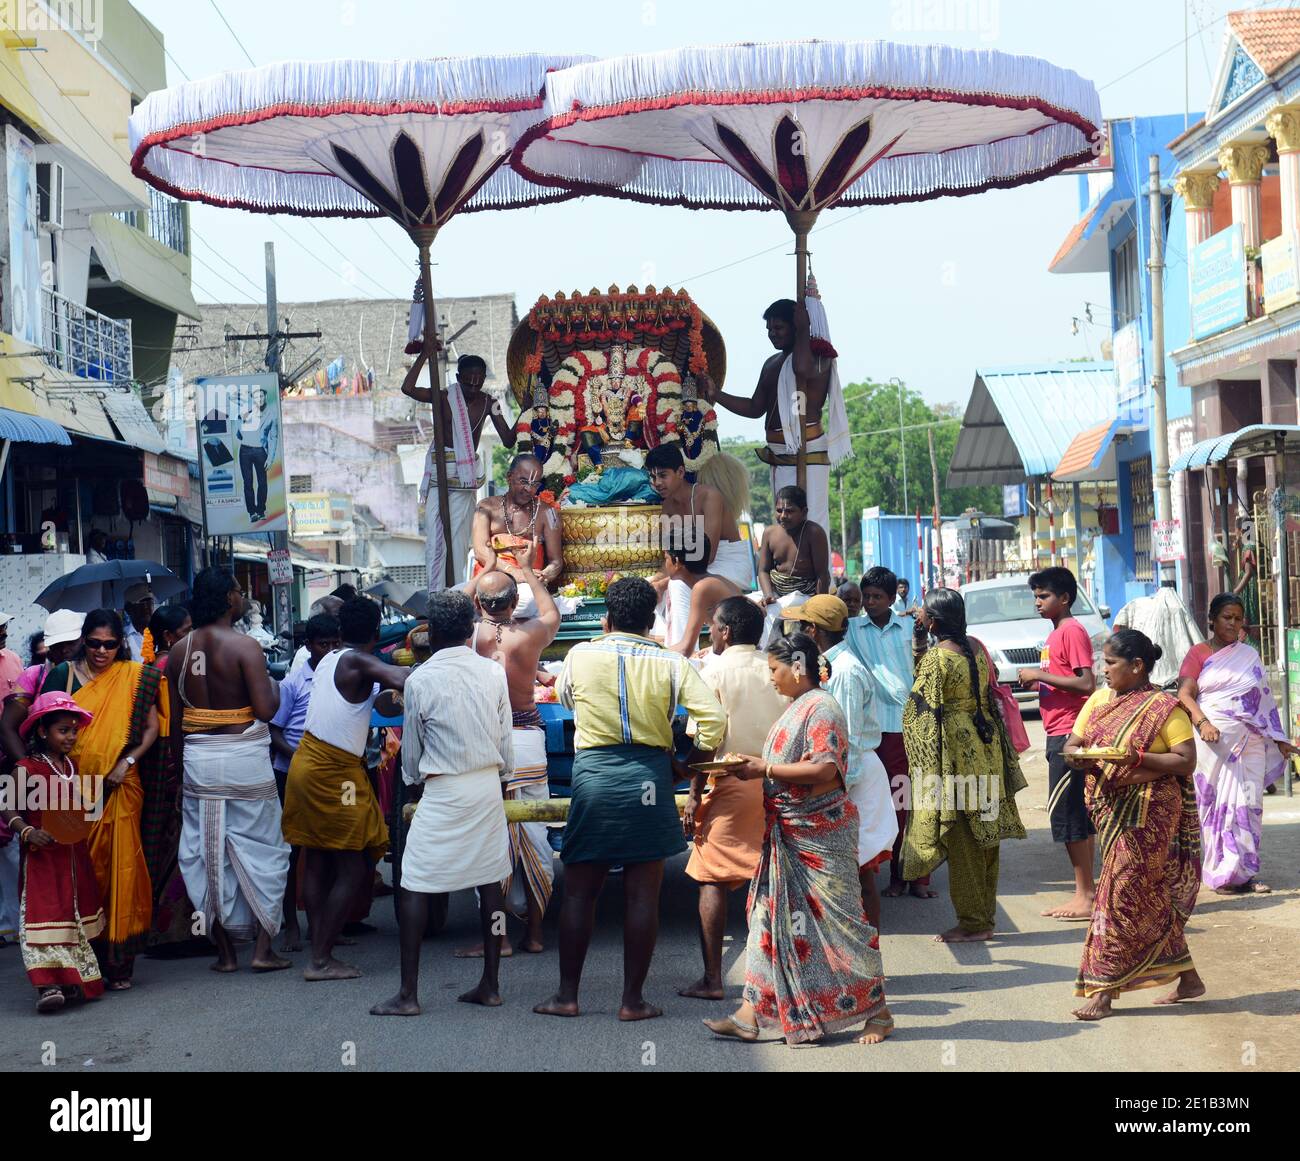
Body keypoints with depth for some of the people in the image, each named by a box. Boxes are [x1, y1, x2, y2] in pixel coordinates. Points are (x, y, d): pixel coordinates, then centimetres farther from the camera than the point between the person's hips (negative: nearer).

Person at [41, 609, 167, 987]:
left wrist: (128, 762, -8)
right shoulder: (64, 675, 6)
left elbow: (152, 727, 5)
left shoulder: (134, 677, 5)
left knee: (119, 869, -3)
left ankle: (118, 962, 4)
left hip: (120, 789, -1)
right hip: (74, 788, 1)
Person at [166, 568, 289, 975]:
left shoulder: (179, 651, 5)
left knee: (206, 854, 11)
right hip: (244, 758, -5)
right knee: (259, 850, 6)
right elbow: (266, 710, -18)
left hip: (197, 758, 5)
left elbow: (174, 718, 7)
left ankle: (224, 951, 15)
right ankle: (263, 949, 7)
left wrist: (181, 766, 15)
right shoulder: (244, 647, -12)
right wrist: (272, 686, 3)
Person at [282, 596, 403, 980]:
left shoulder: (329, 660, 12)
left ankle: (319, 953, 14)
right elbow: (401, 681, -30)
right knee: (353, 869, -3)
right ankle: (321, 960, -4)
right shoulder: (358, 662, -14)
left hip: (307, 762, 9)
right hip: (333, 773, -9)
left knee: (317, 863, 11)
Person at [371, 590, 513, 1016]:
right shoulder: (494, 672, 0)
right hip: (489, 784, 5)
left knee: (414, 887, 1)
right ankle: (490, 985, 16)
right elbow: (505, 738, 7)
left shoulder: (420, 680, -8)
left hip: (442, 790, -4)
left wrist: (413, 780, 23)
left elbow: (411, 747, 4)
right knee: (489, 881, 11)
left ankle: (408, 994, 1)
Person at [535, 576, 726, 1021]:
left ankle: (567, 995, 13)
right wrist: (697, 759, 5)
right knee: (642, 894, 5)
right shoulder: (671, 663, -1)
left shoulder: (580, 655, 1)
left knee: (579, 890, 10)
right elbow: (714, 717, -10)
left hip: (592, 772, 0)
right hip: (649, 778, 0)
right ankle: (633, 1000, 9)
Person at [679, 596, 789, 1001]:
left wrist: (694, 795, -5)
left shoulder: (714, 673, -5)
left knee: (712, 879, 1)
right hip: (776, 782, 5)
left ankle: (712, 979, -2)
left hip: (731, 784, -5)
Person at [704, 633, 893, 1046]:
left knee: (837, 921, -2)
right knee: (771, 917, 6)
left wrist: (766, 769, -20)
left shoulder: (820, 709, -15)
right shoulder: (797, 707, 15)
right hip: (789, 833, 10)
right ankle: (752, 1012, 8)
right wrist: (757, 764, 7)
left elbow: (824, 770, -24)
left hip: (821, 836, -10)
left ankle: (877, 1013, 11)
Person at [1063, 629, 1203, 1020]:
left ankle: (1101, 991, -2)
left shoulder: (1164, 708, -8)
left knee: (1123, 895, -6)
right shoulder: (1098, 700, 11)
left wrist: (1138, 757, -23)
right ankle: (1187, 978, 22)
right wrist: (1076, 755, -12)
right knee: (1151, 899, 11)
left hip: (1149, 812, -7)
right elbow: (1071, 742, 12)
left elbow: (1187, 761, -12)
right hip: (1111, 810, 7)